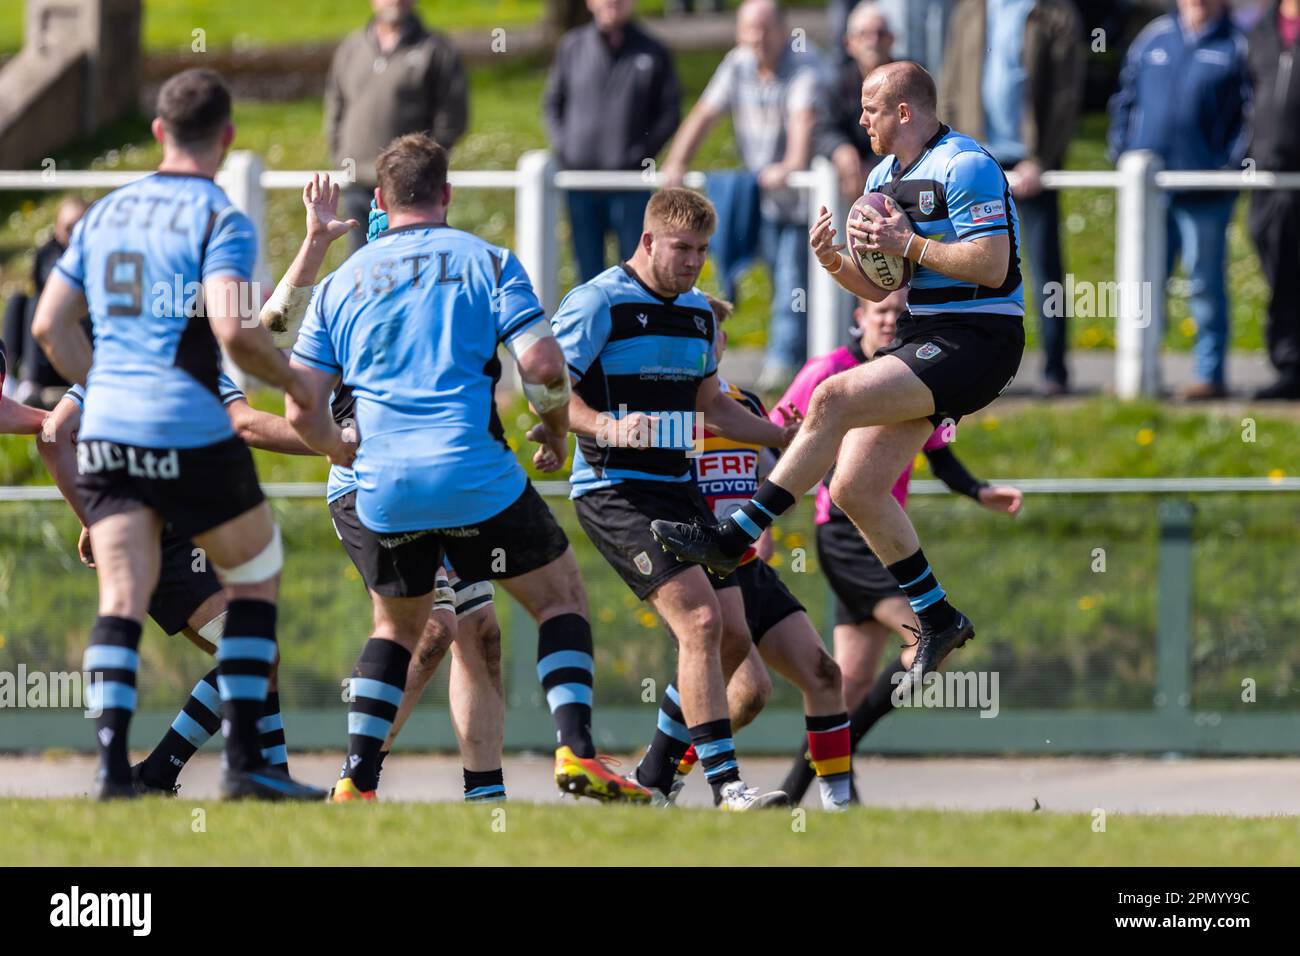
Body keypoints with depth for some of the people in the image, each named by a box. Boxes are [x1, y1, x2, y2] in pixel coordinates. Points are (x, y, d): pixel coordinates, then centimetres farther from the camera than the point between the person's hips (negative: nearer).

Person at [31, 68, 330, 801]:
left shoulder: (104, 215, 14)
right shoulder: (220, 220, -6)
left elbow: (50, 325, 14)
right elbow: (234, 329, -20)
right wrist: (293, 382, -3)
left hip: (106, 432, 5)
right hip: (190, 431, -5)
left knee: (122, 598, 2)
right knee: (256, 575, 12)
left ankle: (112, 760, -14)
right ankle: (245, 760, 5)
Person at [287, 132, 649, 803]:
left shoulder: (339, 284, 11)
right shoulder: (488, 263, 3)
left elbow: (302, 412, 8)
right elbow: (541, 367, -8)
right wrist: (556, 428, 12)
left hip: (382, 493, 3)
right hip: (478, 482, -3)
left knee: (396, 627, 24)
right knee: (562, 598, 13)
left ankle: (357, 781, 11)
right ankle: (575, 748, -6)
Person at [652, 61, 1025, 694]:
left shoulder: (966, 167, -12)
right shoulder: (883, 177, 16)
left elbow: (991, 266, -20)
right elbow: (880, 287, 20)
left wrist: (907, 244, -21)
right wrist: (834, 261, 0)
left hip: (975, 341, -10)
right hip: (920, 336, 10)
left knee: (835, 399, -26)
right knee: (854, 488, 1)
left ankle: (733, 538, -22)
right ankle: (938, 620, 14)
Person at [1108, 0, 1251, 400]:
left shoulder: (1236, 46, 0)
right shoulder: (1153, 37, 12)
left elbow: (1253, 113, -3)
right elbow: (1125, 100, 18)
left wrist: (1232, 165, -12)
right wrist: (1121, 155, 8)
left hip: (1206, 194, -4)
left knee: (1205, 285, 1)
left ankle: (1210, 374, 8)